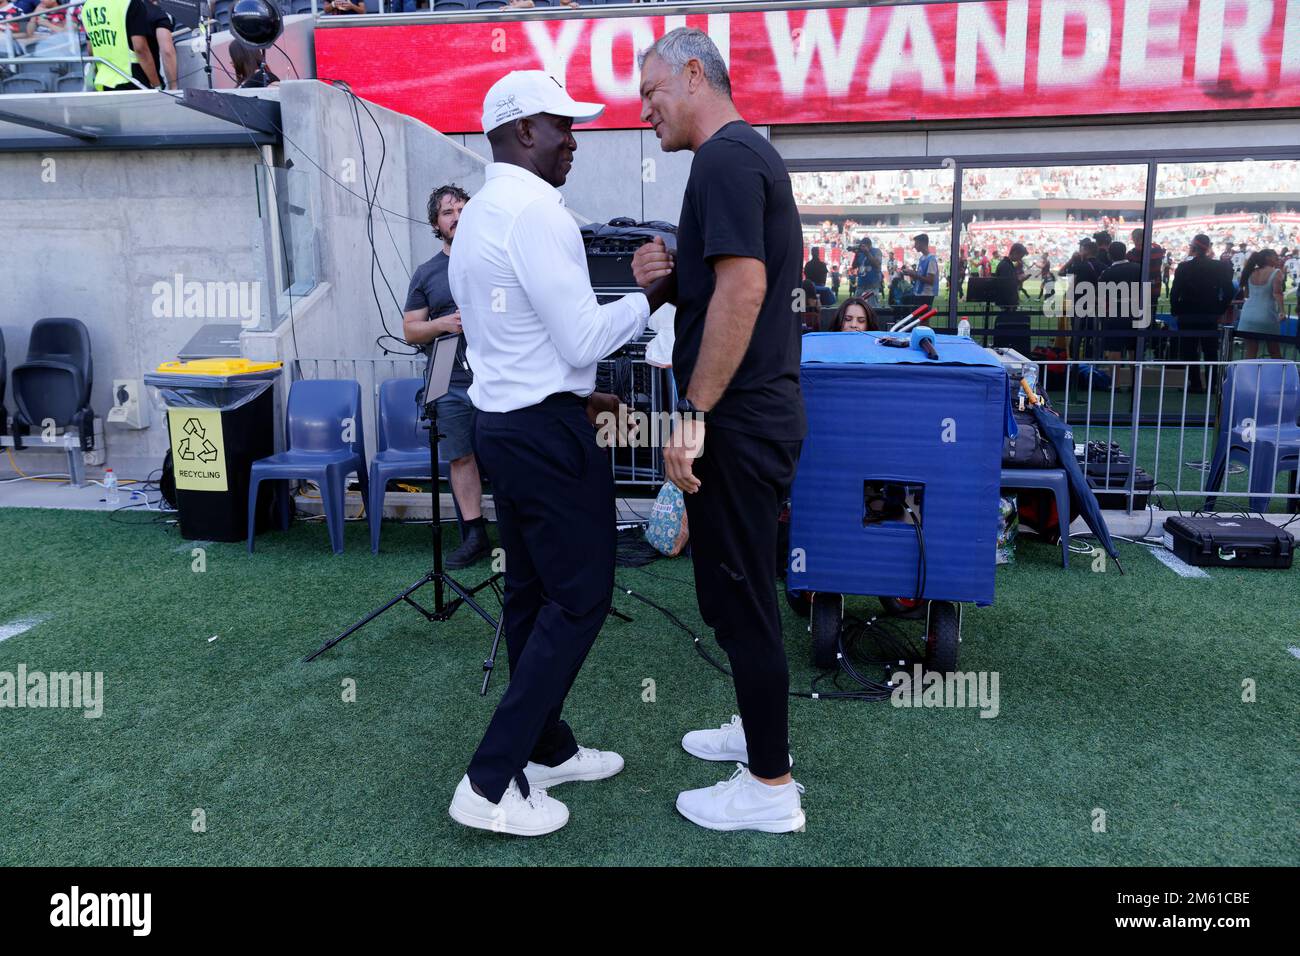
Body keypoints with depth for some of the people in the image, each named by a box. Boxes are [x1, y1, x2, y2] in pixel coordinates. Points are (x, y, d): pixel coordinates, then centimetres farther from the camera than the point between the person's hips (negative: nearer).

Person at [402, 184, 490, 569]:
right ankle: (475, 536, 17)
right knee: (462, 457, 6)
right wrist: (443, 324, -8)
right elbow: (410, 331, 11)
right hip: (452, 384, 2)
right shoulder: (426, 274, 12)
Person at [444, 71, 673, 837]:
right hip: (546, 431, -10)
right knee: (580, 598, -1)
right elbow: (583, 339, -19)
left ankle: (546, 749, 30)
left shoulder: (477, 216, 15)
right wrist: (651, 298, -6)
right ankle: (490, 784, 4)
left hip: (502, 420, 10)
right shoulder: (537, 211, -16)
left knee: (533, 592, 16)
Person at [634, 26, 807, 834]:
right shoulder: (751, 153, 19)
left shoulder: (725, 157, -13)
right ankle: (760, 731, 36)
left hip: (740, 419, -10)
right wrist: (664, 276, 4)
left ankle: (769, 788, 14)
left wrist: (695, 414, -22)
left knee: (740, 598, -1)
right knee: (743, 589, 20)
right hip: (759, 410, 10)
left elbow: (743, 288, -24)